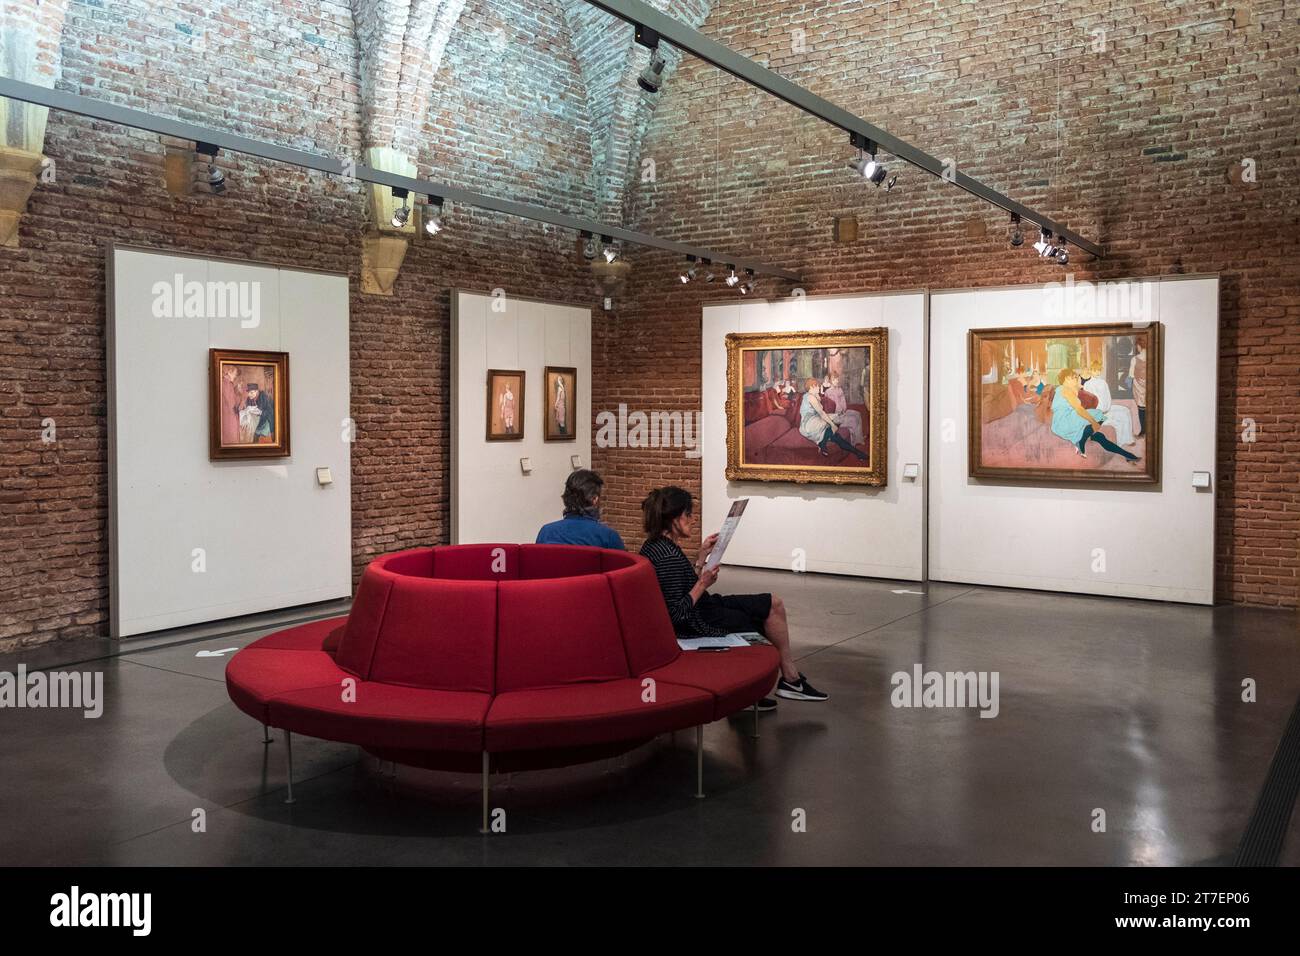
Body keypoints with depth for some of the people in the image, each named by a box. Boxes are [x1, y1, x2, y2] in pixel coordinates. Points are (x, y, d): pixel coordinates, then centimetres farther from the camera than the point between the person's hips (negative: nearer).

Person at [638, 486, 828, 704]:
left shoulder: (655, 545, 2)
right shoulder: (668, 557, -29)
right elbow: (676, 614, -28)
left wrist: (702, 555, 6)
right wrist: (702, 585, -20)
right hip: (700, 623, -10)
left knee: (774, 604, 13)